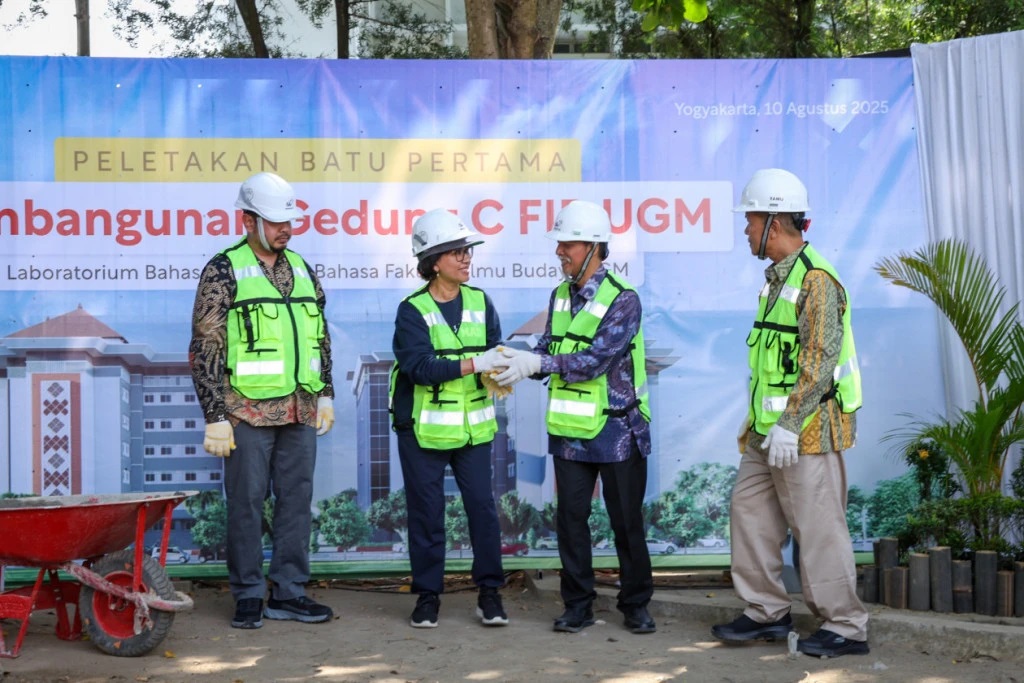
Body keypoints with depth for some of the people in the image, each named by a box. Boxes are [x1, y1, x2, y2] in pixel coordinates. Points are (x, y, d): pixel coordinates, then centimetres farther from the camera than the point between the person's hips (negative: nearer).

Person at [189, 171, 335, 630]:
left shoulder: (302, 270, 13)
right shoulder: (223, 273, -5)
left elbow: (320, 337, 20)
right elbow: (205, 349, -8)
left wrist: (326, 394, 14)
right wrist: (215, 417, -12)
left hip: (300, 412, 6)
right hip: (248, 412, -5)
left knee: (297, 501, 8)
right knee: (247, 503, 2)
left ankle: (289, 593, 18)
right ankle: (248, 596, 13)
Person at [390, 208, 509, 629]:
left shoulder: (480, 302, 5)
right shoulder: (412, 310, -7)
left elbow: (494, 354, 0)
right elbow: (419, 365, -20)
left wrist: (500, 371, -23)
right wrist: (473, 364, -28)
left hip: (473, 427, 3)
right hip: (423, 429, -3)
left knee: (482, 506, 2)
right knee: (426, 513, 6)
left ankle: (489, 592, 14)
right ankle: (428, 595, 18)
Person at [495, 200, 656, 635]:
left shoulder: (623, 300, -13)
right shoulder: (561, 295, 9)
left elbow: (596, 359, -22)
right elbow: (548, 350, 7)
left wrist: (537, 362, -27)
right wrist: (517, 361, -13)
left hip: (617, 430, -6)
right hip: (570, 430, 6)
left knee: (626, 521, 6)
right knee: (571, 518, 7)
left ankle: (636, 604, 19)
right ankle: (578, 605, 17)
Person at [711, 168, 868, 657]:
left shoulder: (815, 279, -15)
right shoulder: (777, 278, 15)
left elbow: (820, 360, -21)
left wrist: (789, 424, -23)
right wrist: (757, 422, 21)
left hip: (806, 431, -10)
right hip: (770, 432, 10)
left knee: (818, 527, -3)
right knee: (750, 510, 12)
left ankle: (845, 627, 8)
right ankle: (768, 613, 22)